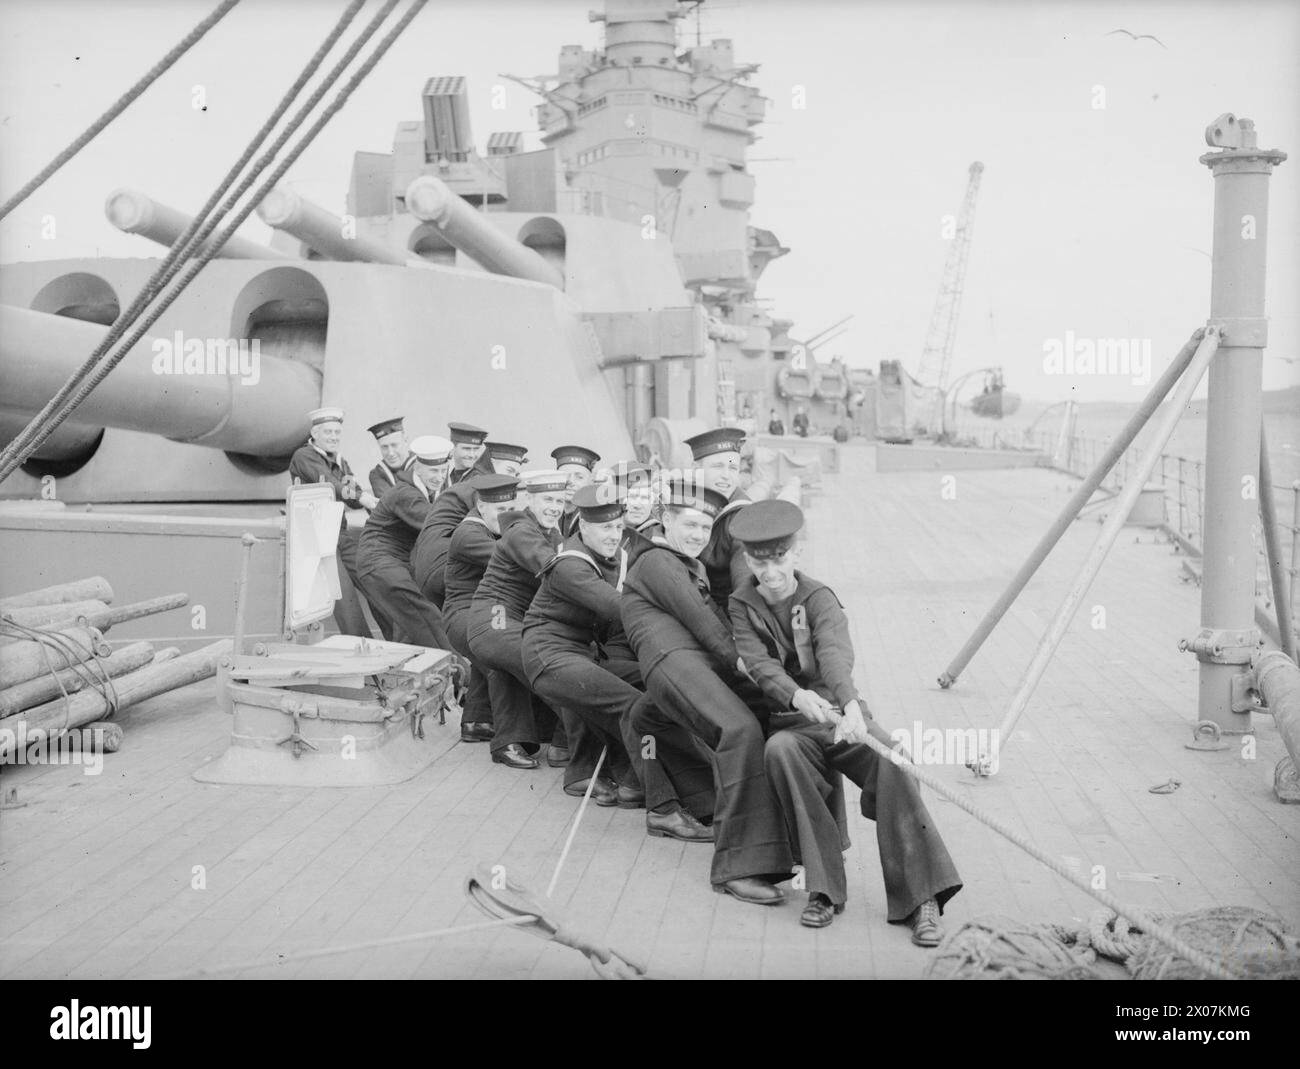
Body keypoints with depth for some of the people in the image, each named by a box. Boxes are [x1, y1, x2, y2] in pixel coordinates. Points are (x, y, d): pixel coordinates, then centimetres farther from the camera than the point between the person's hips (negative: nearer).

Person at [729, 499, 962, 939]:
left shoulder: (819, 598, -2)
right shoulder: (741, 606, 5)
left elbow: (835, 652, -24)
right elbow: (759, 663, -14)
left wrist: (851, 705, -45)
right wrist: (798, 696, -36)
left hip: (842, 713, 0)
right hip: (791, 721, 1)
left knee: (891, 761, -30)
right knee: (779, 750, -35)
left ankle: (921, 899, -27)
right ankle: (823, 889, -29)